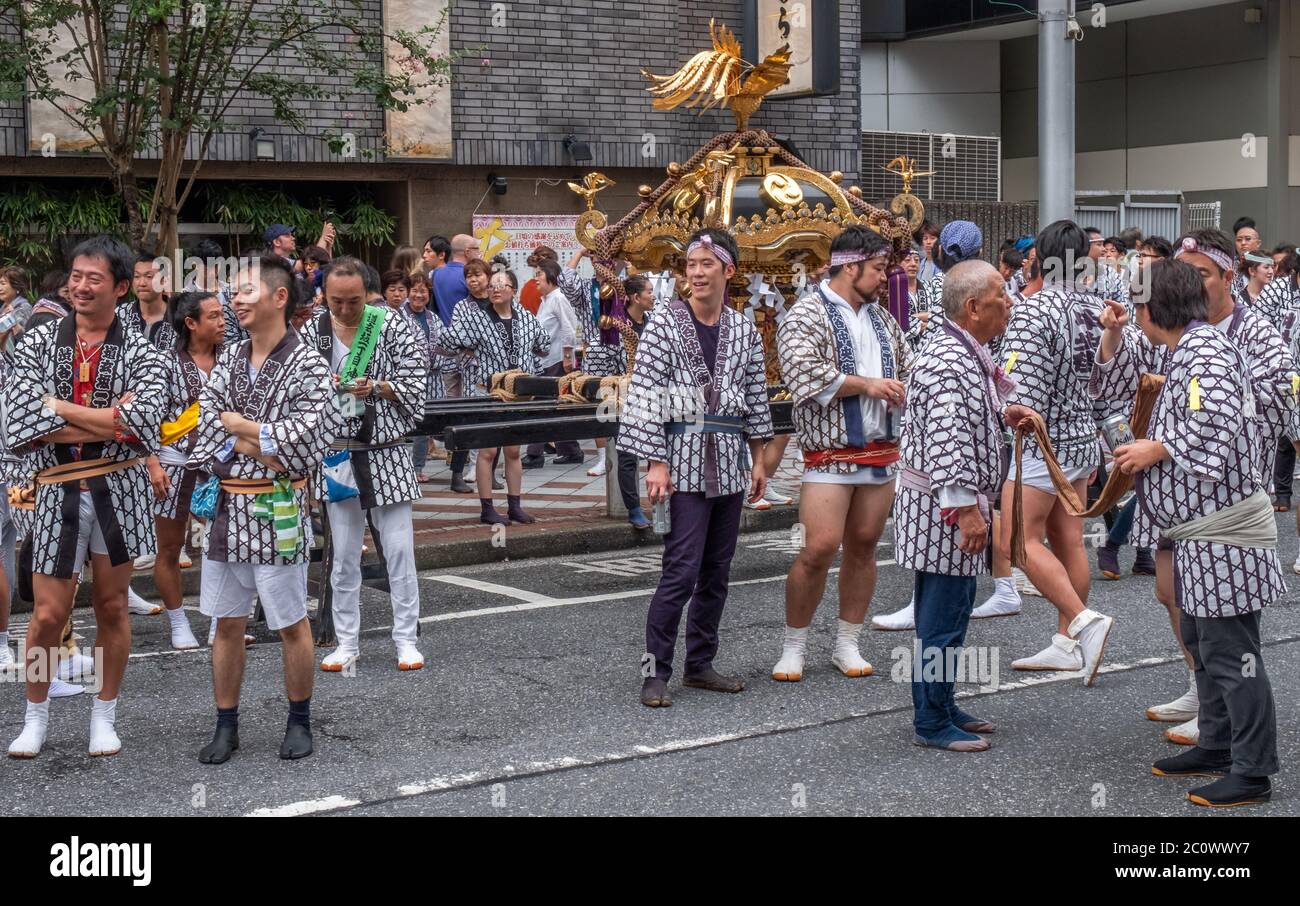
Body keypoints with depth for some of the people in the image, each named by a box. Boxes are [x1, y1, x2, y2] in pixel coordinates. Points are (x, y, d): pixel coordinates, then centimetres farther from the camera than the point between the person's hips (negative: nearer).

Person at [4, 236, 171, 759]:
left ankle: (104, 717, 25)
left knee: (112, 606, 10)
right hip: (58, 492, 0)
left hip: (119, 490, 0)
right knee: (49, 613, 2)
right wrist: (111, 419, -14)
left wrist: (60, 408, -15)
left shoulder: (140, 354, 1)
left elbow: (143, 424, -17)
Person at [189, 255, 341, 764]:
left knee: (290, 623, 6)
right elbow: (206, 424, 0)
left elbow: (312, 431, -21)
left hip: (277, 512, -5)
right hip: (226, 507, 6)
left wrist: (239, 426, -12)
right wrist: (261, 447, -16)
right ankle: (226, 726, 21)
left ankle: (299, 722, 21)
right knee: (226, 622, 11)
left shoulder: (306, 365, -9)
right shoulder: (229, 360, 9)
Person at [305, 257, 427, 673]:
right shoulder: (313, 332, 4)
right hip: (336, 452, 3)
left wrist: (375, 387, -21)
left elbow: (415, 381, -5)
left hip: (385, 452, -2)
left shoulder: (391, 325, -4)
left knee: (399, 548, -2)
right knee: (343, 553, 7)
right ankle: (347, 642, 16)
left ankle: (406, 638, 8)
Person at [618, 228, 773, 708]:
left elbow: (756, 398, 15)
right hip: (684, 461, -5)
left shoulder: (744, 331, 9)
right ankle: (656, 671, -1)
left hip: (729, 465, 5)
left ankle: (700, 664, 21)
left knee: (716, 572, 10)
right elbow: (644, 397, -9)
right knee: (682, 569, -9)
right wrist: (657, 464, -14)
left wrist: (758, 459, 12)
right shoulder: (665, 326, -6)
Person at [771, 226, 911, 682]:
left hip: (881, 450, 7)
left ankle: (847, 645, 19)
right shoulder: (806, 316, -6)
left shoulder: (881, 318, 17)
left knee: (863, 546, 8)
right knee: (819, 547, -12)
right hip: (830, 452, -6)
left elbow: (908, 367, 27)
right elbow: (804, 377, -19)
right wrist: (864, 384, -17)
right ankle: (793, 648, 3)